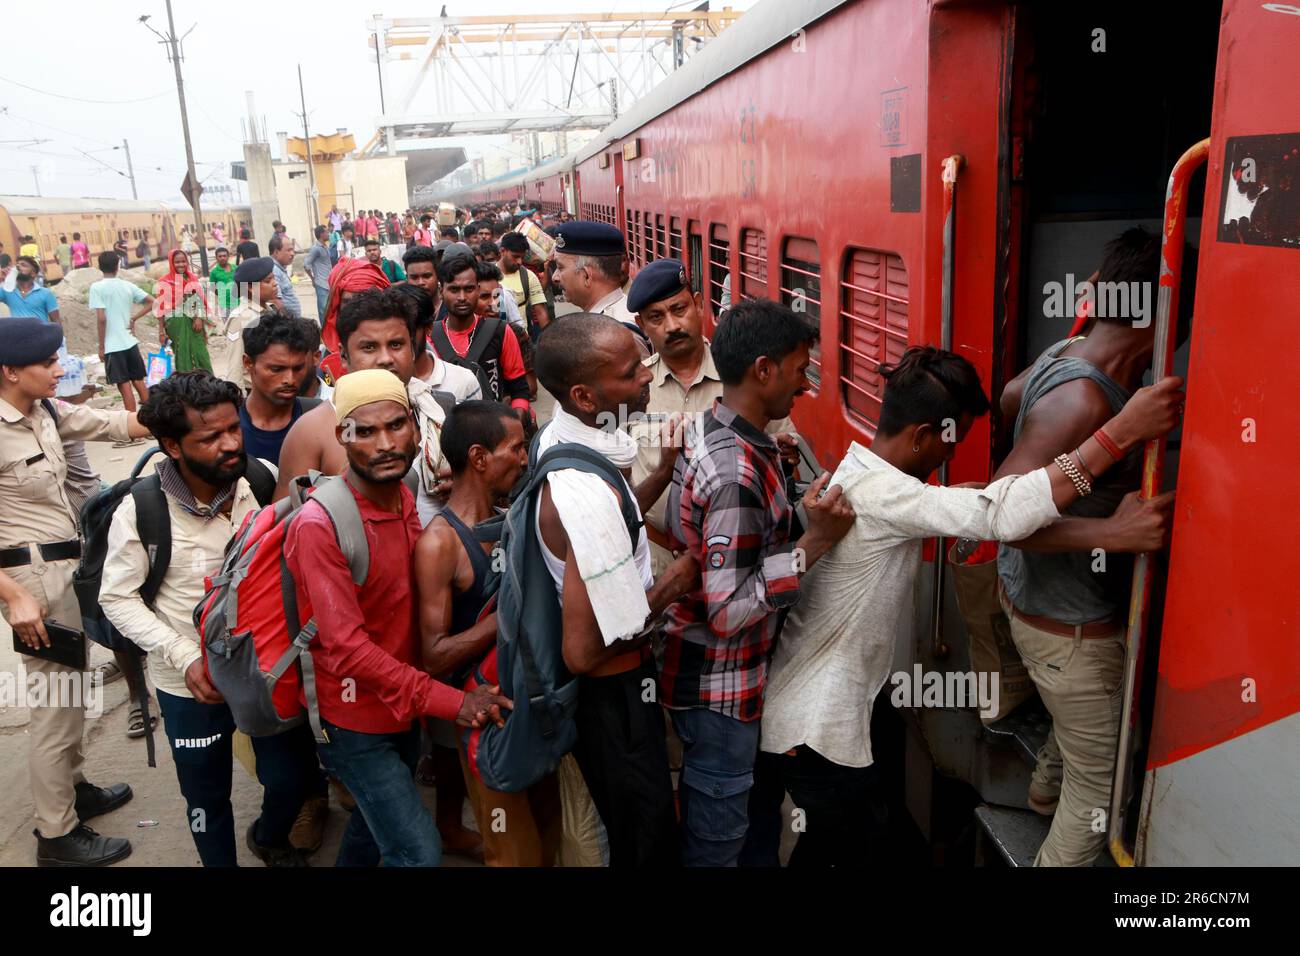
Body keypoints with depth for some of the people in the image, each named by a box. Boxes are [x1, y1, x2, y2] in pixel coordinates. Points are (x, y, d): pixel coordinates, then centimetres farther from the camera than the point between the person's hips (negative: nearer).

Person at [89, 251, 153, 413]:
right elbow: (150, 302, 9)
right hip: (130, 342, 4)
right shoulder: (128, 286, 5)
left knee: (124, 386, -1)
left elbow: (101, 318, -14)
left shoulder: (97, 287, -9)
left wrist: (101, 346, -6)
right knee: (139, 382, 12)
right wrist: (134, 318, 7)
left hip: (113, 345, -4)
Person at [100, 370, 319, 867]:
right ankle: (222, 861, 47)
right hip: (192, 683, -2)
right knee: (208, 796, 17)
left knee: (293, 778, 15)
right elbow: (117, 597, -10)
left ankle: (269, 837, 49)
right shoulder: (141, 511, -18)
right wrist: (185, 658, -19)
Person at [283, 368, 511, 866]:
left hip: (404, 708, 7)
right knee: (419, 852, -4)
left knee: (378, 821, 26)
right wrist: (450, 701, -29)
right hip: (357, 720, -7)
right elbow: (347, 647, -28)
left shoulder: (405, 497, -1)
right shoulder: (320, 524, -25)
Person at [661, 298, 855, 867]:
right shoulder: (738, 476, -31)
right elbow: (728, 613, -30)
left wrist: (795, 518, 6)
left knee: (704, 801, 29)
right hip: (719, 685, -9)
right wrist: (813, 543, -30)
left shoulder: (708, 429, 0)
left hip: (696, 664, 9)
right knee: (718, 833, 12)